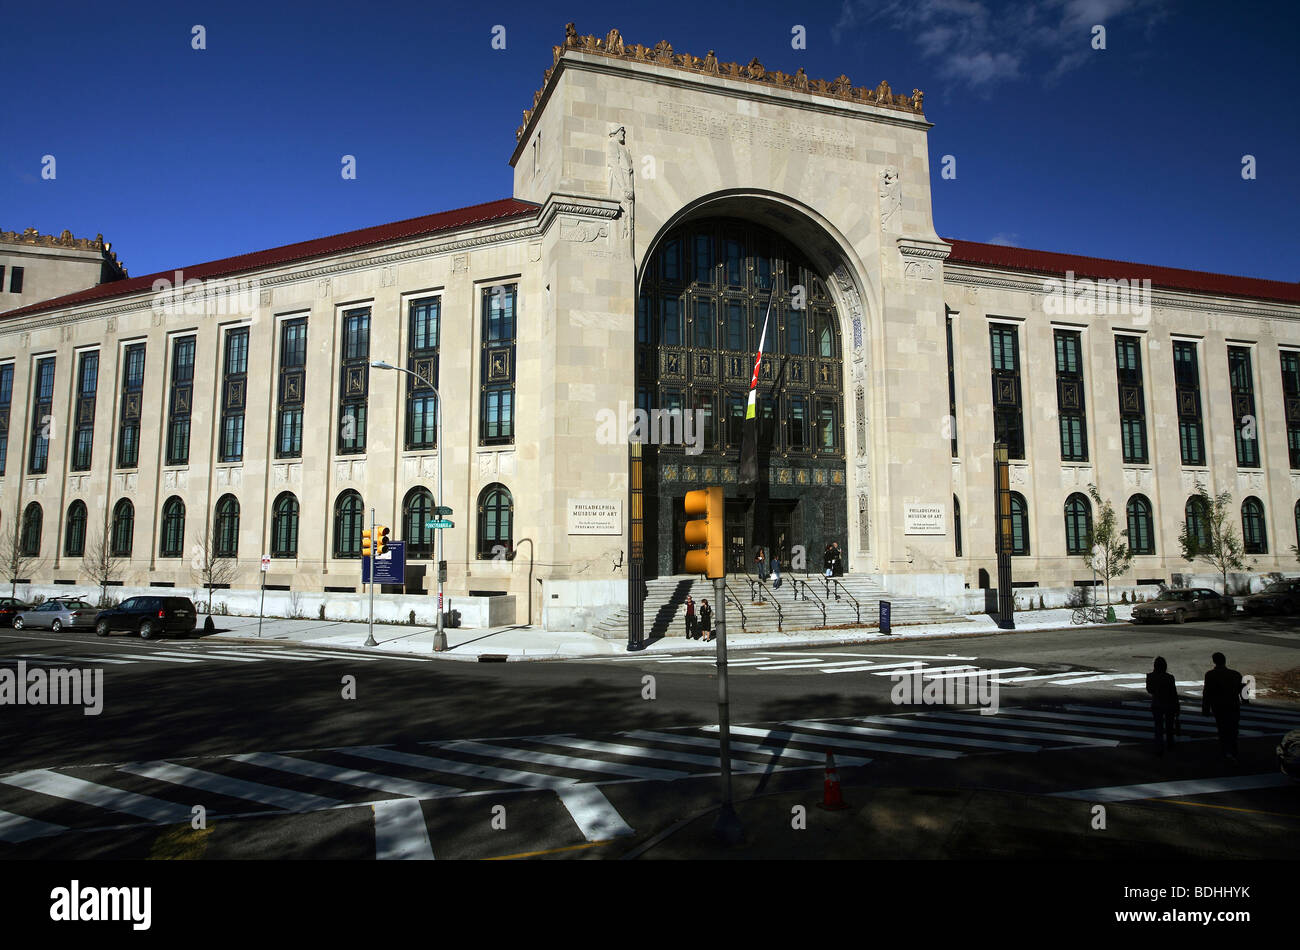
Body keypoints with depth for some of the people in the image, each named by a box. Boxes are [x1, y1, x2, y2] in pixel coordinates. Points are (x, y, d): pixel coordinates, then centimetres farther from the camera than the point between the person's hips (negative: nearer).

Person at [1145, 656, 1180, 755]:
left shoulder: (1150, 676, -14)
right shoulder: (1169, 677, -21)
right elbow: (1174, 694, -13)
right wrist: (1177, 708, -1)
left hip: (1156, 705, 1)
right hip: (1169, 705, -1)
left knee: (1158, 727, 10)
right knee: (1169, 725, 23)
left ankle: (1159, 749, 3)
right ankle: (1170, 743, 42)